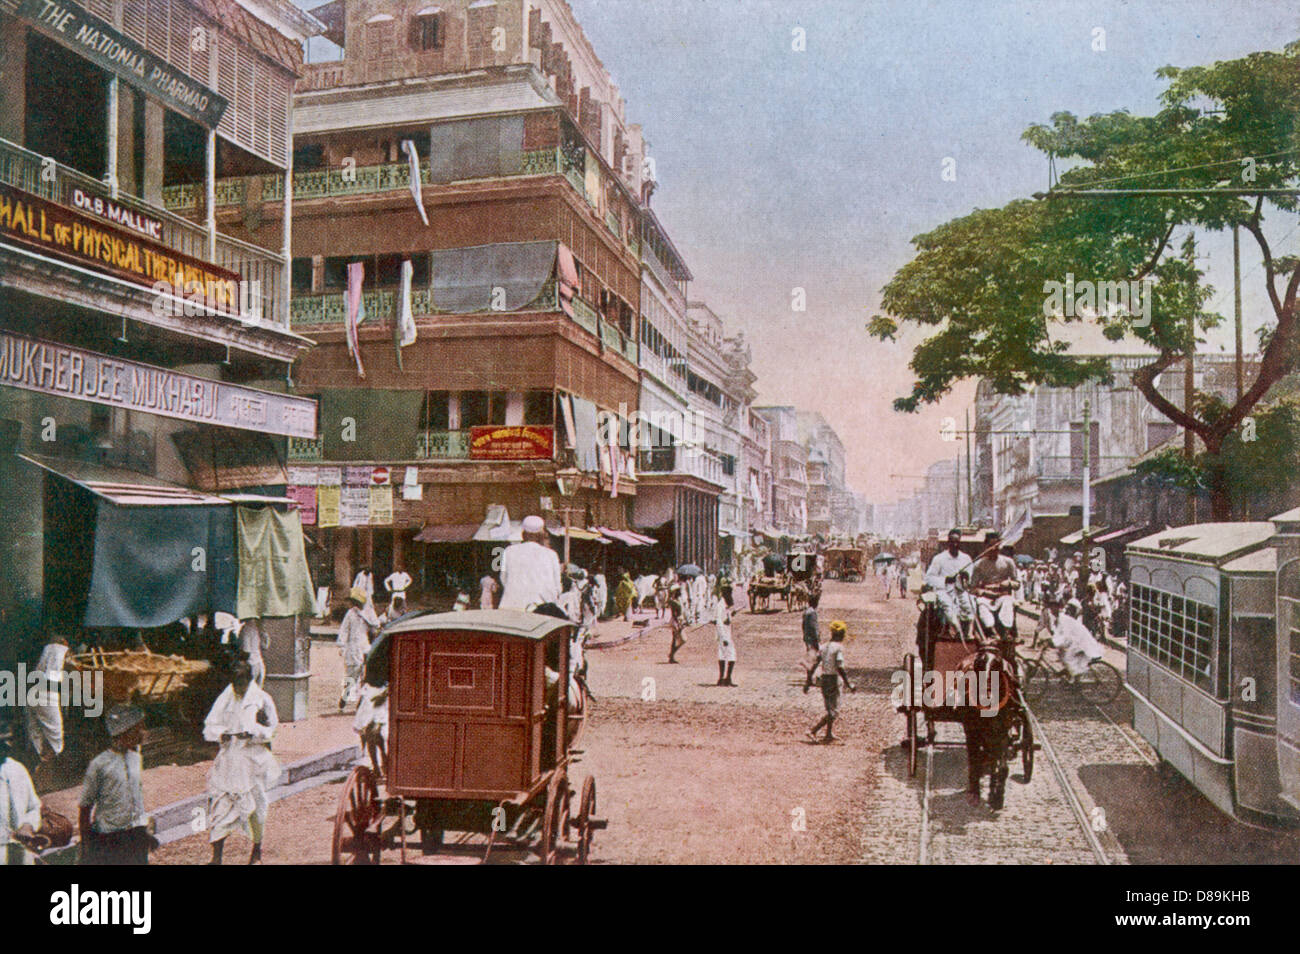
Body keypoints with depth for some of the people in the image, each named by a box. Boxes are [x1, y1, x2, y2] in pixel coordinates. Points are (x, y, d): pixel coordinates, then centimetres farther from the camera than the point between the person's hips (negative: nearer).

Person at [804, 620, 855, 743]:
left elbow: (814, 664, 5)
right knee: (834, 711, -2)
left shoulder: (823, 647, 8)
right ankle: (813, 731, -11)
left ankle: (829, 735, 25)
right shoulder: (839, 647, -13)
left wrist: (808, 681, 8)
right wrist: (849, 684, -16)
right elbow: (840, 668, -20)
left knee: (830, 709, 20)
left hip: (823, 679, 8)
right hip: (833, 680, -8)